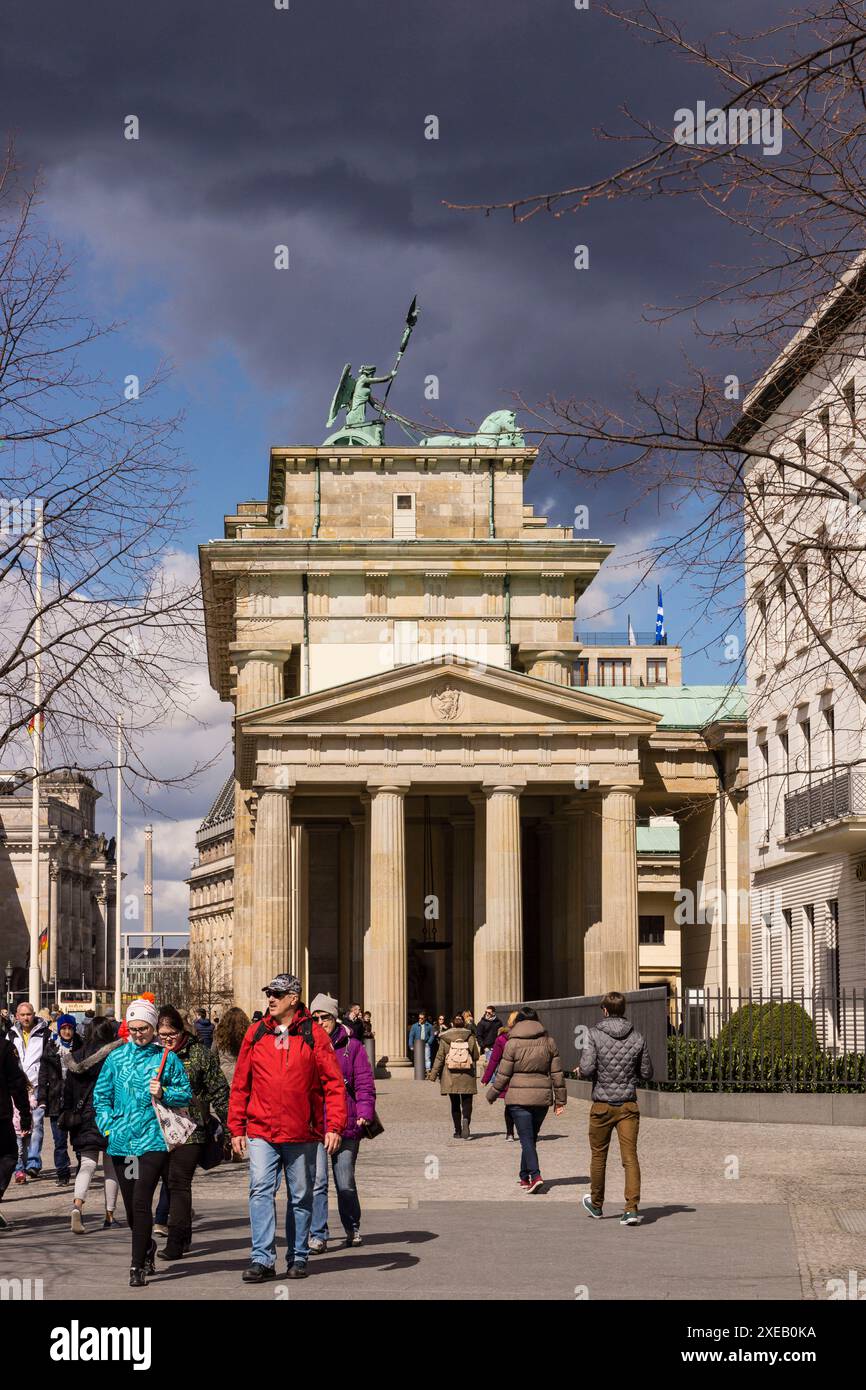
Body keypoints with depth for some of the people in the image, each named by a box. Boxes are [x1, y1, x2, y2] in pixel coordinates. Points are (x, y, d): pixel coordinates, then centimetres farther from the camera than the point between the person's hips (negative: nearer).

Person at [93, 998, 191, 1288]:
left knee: (141, 1203, -13)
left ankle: (138, 1267, -9)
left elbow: (185, 1093, 5)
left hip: (153, 1141, -4)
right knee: (131, 1207, 12)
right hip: (121, 1142, 4)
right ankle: (147, 1247, 39)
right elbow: (101, 1094, 15)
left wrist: (163, 1094, -13)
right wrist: (107, 1123, 3)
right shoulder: (116, 1057, 9)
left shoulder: (167, 1058, 1)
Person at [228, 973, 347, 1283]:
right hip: (261, 1132, 1)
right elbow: (240, 1084, 9)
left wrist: (335, 1126, -10)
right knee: (261, 1190, -13)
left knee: (301, 1198, 9)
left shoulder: (314, 1035, -2)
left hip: (302, 1133, -1)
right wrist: (236, 1128, 6)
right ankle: (262, 1259, -12)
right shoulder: (255, 1033, 5)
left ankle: (298, 1258, 21)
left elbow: (334, 1083, -2)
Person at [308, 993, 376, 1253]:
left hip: (345, 1123, 0)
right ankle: (318, 1236, -6)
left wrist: (364, 1112, -11)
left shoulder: (351, 1046, 3)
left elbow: (364, 1083, 2)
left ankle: (352, 1229, 31)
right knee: (317, 1181, -10)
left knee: (345, 1183, 10)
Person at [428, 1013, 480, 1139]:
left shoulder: (445, 1039, -3)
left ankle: (458, 1131, 13)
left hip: (450, 1077, 1)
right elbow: (476, 1056, 4)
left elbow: (439, 1058, -4)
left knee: (455, 1104, 11)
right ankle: (465, 1120, -25)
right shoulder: (470, 1038, -3)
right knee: (467, 1103, 3)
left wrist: (433, 1074, 2)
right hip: (467, 1078, -1)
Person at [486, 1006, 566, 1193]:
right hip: (542, 1097, 4)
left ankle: (535, 1176, -20)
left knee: (526, 1139, -5)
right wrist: (560, 1099, 13)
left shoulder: (513, 1043, -6)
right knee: (531, 1138, 17)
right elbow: (557, 1073, 6)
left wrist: (492, 1094, 11)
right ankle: (524, 1177, 25)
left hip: (519, 1097, -4)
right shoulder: (548, 1041, 5)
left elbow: (503, 1074, -4)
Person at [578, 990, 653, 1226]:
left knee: (598, 1156, 15)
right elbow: (646, 1074, 6)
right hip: (628, 1105, 1)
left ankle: (596, 1205, 31)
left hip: (602, 1105, -1)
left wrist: (582, 1071, 6)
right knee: (630, 1157, -2)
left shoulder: (595, 1034, -9)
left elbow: (586, 1069, -17)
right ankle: (632, 1208, -14)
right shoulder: (637, 1038, 0)